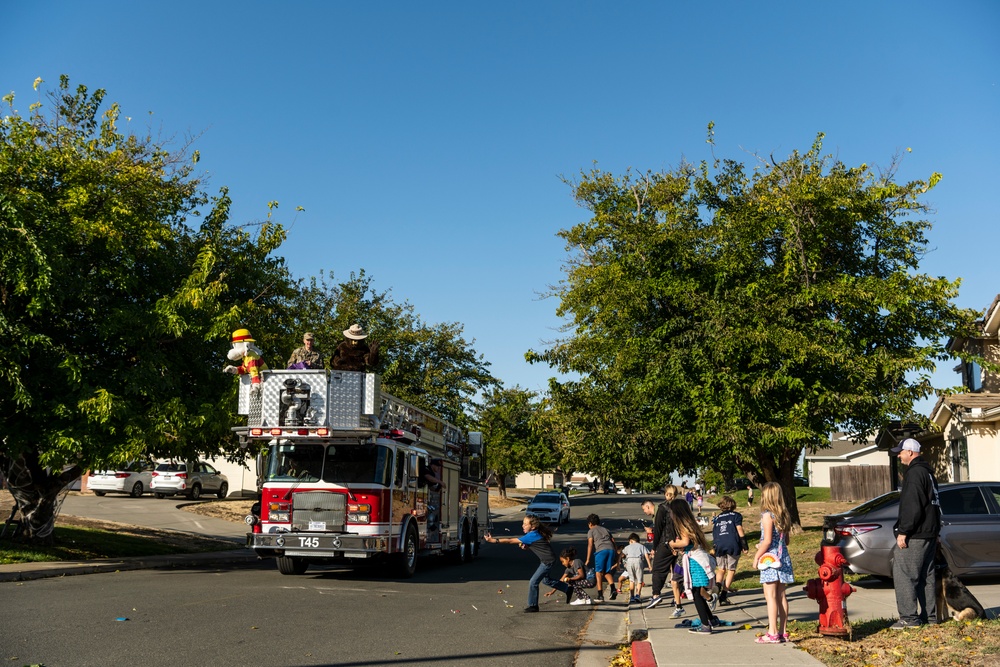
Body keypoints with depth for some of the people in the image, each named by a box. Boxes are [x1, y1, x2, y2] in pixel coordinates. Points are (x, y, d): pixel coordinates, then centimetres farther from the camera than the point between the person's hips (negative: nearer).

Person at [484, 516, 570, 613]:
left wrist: (494, 540, -25)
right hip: (544, 560, 10)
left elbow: (511, 541, -26)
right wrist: (524, 546, -9)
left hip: (548, 561, -10)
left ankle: (533, 606, 7)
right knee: (545, 580, 27)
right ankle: (568, 589, 42)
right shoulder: (532, 534, 1)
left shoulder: (532, 536, -26)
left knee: (533, 582, -7)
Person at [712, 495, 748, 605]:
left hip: (719, 545, 3)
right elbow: (739, 530, 0)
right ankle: (723, 597, 0)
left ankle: (717, 585, -13)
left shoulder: (717, 518, 18)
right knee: (731, 570, 5)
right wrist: (745, 545, 1)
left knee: (721, 568, 17)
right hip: (732, 544, -3)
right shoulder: (736, 515, 10)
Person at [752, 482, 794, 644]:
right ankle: (783, 632, 15)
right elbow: (786, 540, 14)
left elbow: (767, 540, -17)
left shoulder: (767, 515, -12)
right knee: (781, 596, 11)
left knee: (770, 596, -5)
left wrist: (757, 556, -7)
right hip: (783, 557, 8)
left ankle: (772, 633, -5)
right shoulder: (783, 515, 10)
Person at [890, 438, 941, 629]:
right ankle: (929, 615, 20)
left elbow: (911, 507, -23)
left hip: (914, 535, -11)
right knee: (925, 575, 15)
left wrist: (903, 532, -20)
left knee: (903, 575, -8)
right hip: (929, 532, 11)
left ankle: (909, 617, -7)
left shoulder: (915, 473, -16)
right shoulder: (927, 471, 17)